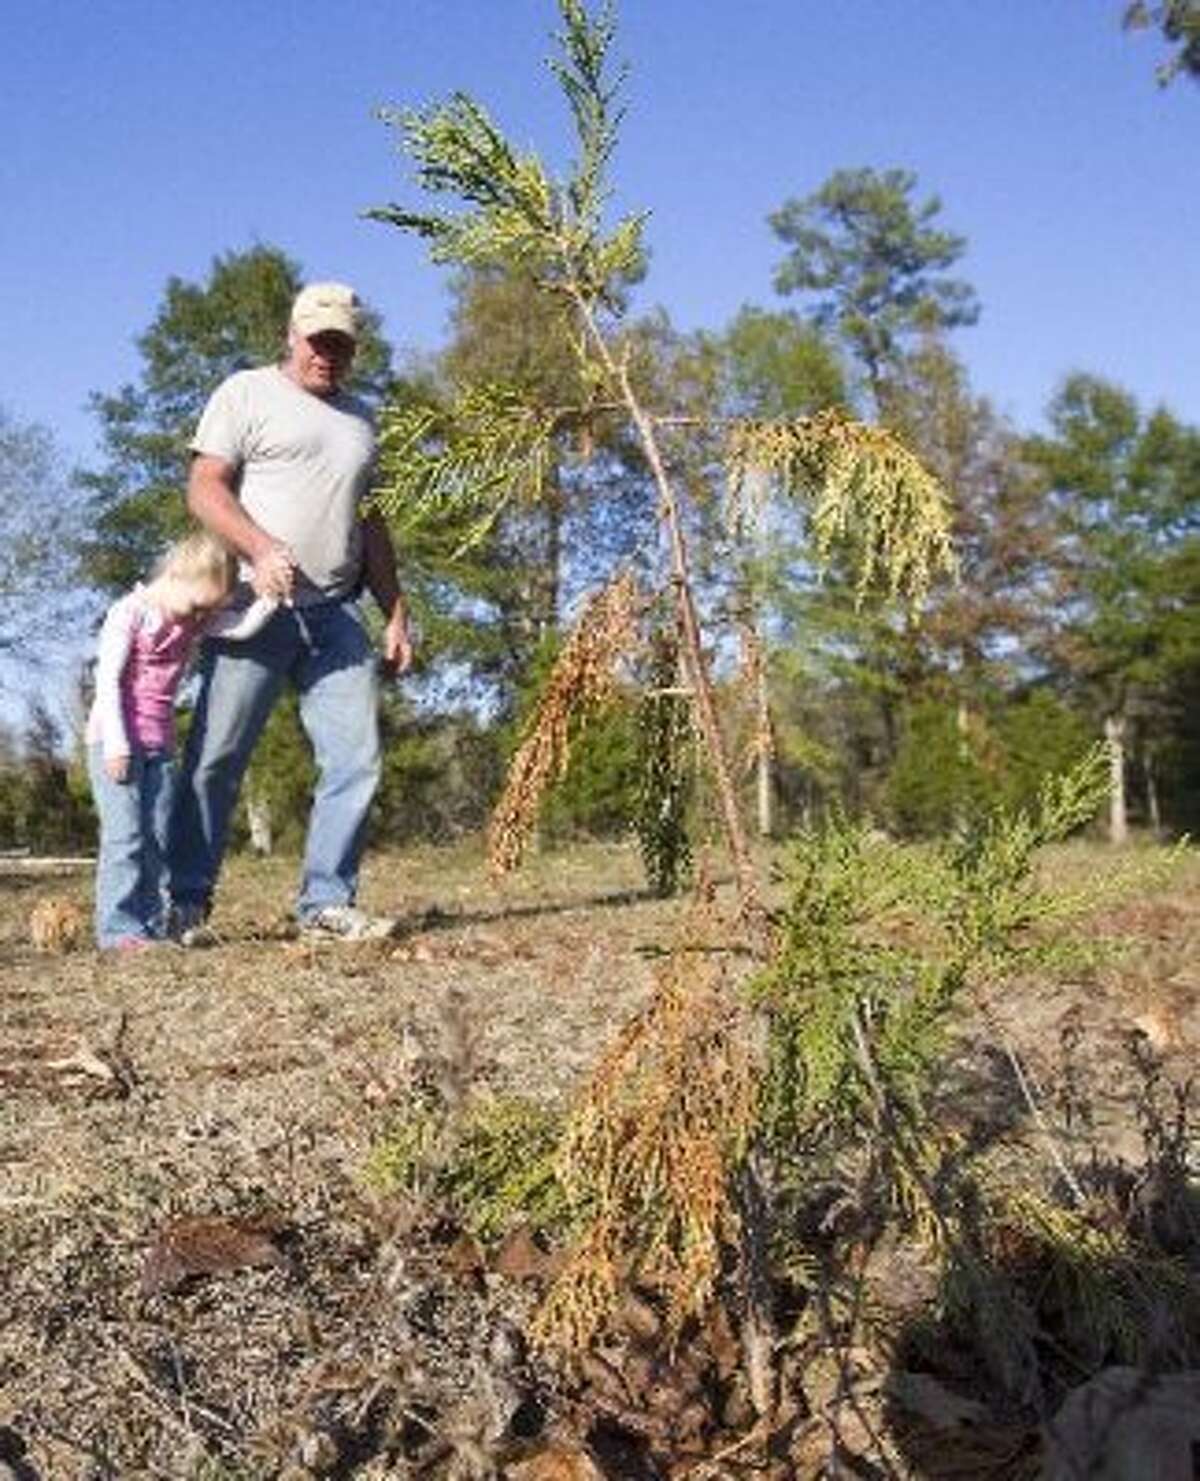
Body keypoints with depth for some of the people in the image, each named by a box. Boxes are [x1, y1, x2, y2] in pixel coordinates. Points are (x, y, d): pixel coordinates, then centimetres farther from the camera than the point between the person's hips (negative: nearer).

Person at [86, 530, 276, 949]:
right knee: (125, 834, -10)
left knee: (157, 837, 5)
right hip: (116, 739, -6)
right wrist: (116, 742, -19)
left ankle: (150, 925, 10)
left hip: (160, 743, 6)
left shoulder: (196, 618, 8)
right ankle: (117, 927, -7)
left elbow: (243, 627, -6)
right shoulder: (130, 612, -10)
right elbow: (107, 679, -14)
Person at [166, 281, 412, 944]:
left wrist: (395, 615, 17)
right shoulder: (247, 393, 6)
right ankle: (185, 903, 3)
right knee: (215, 757, -5)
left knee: (356, 759, -2)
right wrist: (261, 549, -21)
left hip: (335, 615, 5)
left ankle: (327, 901, 6)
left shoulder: (360, 419, 23)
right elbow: (205, 489, -4)